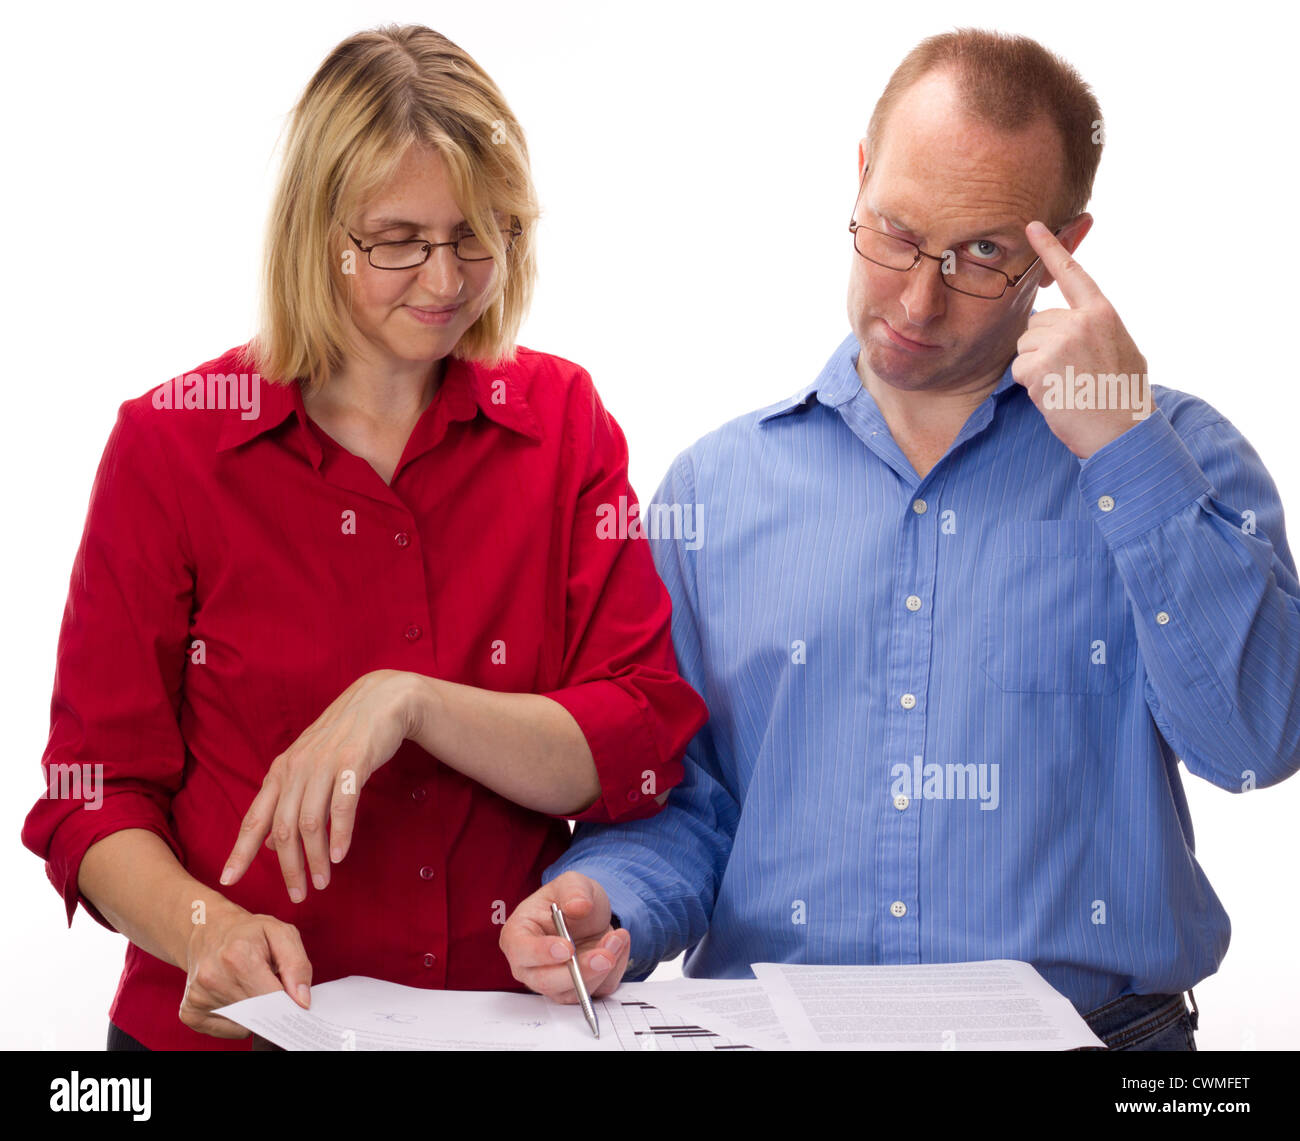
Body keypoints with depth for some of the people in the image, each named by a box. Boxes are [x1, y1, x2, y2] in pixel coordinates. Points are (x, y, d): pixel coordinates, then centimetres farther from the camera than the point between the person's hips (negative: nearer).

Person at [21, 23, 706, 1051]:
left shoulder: (562, 420, 4)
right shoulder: (173, 442, -1)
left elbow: (647, 750, -3)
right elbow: (94, 797, 0)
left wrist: (408, 701, -17)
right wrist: (204, 924, -19)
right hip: (234, 1028, 0)